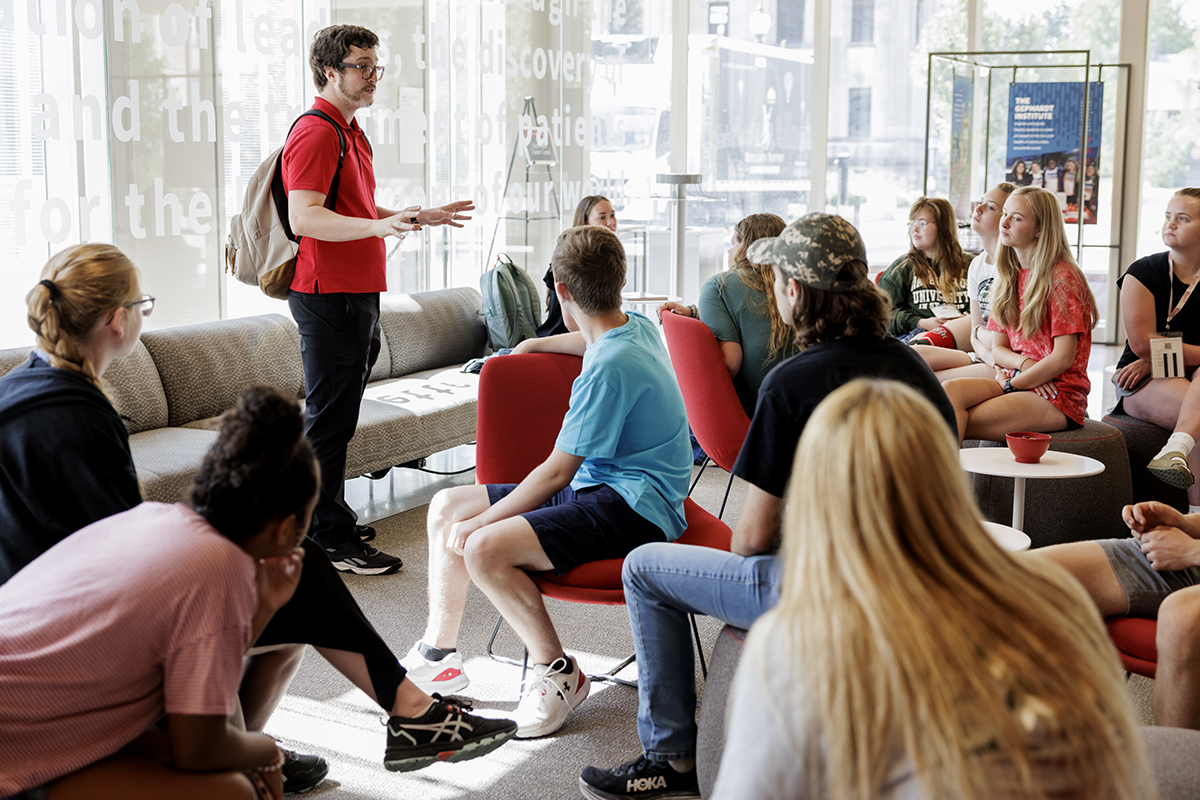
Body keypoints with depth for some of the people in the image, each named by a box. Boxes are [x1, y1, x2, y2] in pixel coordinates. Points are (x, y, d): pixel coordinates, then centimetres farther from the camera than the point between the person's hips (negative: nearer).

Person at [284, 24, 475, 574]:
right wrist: (378, 225, -35)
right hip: (330, 297, -10)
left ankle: (333, 518, 26)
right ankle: (329, 541, 0)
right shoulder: (315, 132, -13)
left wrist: (420, 217, 22)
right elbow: (304, 218, -23)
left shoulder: (352, 133, 20)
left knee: (339, 417, 16)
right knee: (330, 419, -5)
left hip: (358, 295, 10)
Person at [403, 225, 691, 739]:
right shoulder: (637, 326, 5)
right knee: (446, 507, 7)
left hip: (633, 508, -10)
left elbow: (558, 471, -19)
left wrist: (481, 522, -11)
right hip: (601, 485, 11)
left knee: (484, 549, -31)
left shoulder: (609, 369, -23)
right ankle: (438, 654, 15)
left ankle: (557, 672, -10)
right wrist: (537, 345, 40)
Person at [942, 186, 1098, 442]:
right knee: (951, 389, -25)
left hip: (1058, 393, -6)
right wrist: (1025, 364, -8)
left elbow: (1064, 358, -13)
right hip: (1017, 380, 6)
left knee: (958, 423, -28)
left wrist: (1010, 384, -10)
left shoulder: (1061, 277, -8)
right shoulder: (1008, 276, 16)